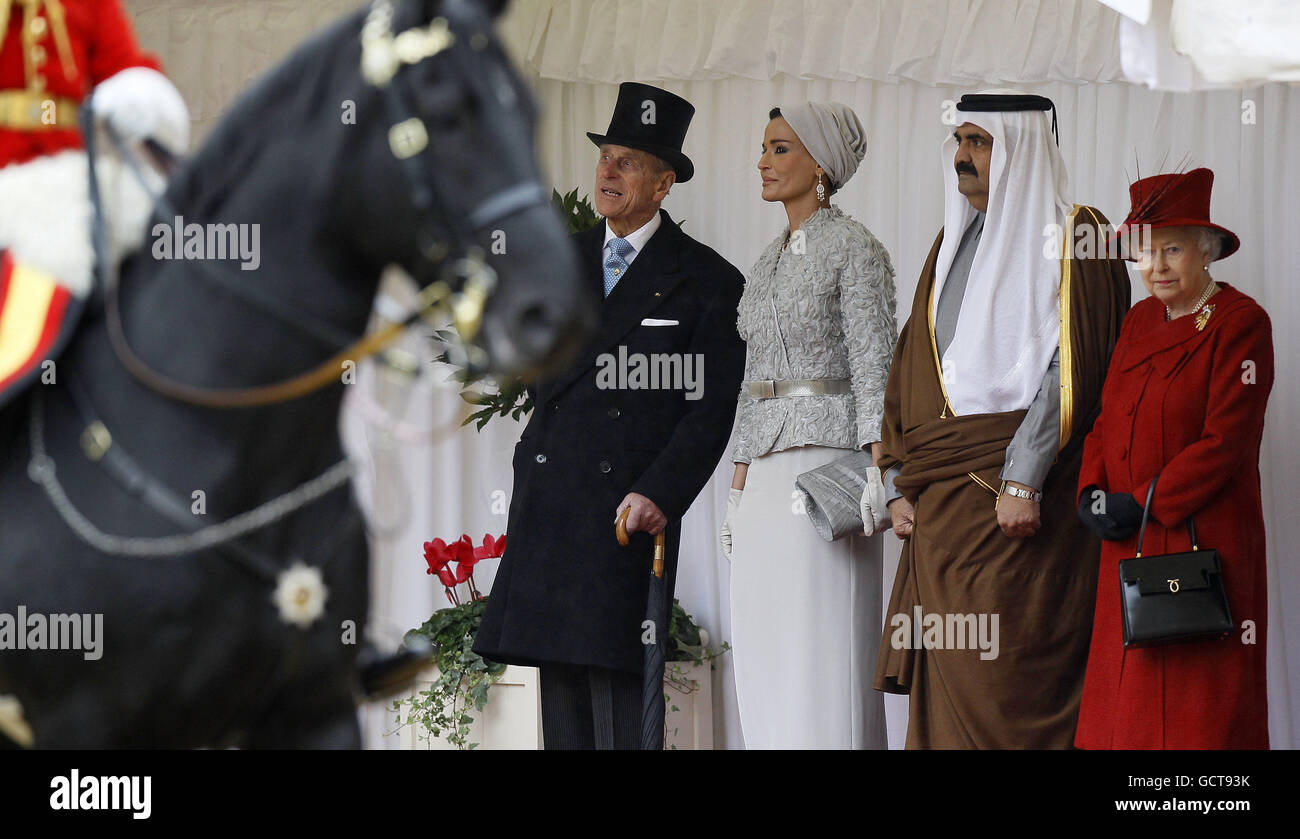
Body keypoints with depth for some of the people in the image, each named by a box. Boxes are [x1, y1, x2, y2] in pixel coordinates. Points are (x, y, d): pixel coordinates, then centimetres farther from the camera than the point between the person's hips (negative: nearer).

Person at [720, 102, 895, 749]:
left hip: (829, 452, -8)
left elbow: (875, 370, -12)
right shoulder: (767, 265, 18)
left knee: (823, 648, -10)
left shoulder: (854, 249, -5)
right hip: (767, 467, 8)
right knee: (765, 654, 5)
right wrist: (738, 488, 16)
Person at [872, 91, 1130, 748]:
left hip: (1020, 503, -7)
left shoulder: (1071, 238, -1)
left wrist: (1023, 482, -18)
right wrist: (899, 484, 11)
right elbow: (911, 369, 21)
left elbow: (1069, 368, -11)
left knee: (1008, 688, -11)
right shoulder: (953, 244, 21)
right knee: (944, 688, 1)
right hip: (938, 509, 7)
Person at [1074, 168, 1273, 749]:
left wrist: (1146, 504, -16)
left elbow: (1225, 440, -16)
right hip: (1131, 548, 7)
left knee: (1202, 711, -4)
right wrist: (1093, 493, -3)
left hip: (1206, 542, -7)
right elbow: (1108, 419, 15)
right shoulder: (1140, 321, 13)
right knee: (1125, 698, 7)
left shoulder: (1241, 323, -10)